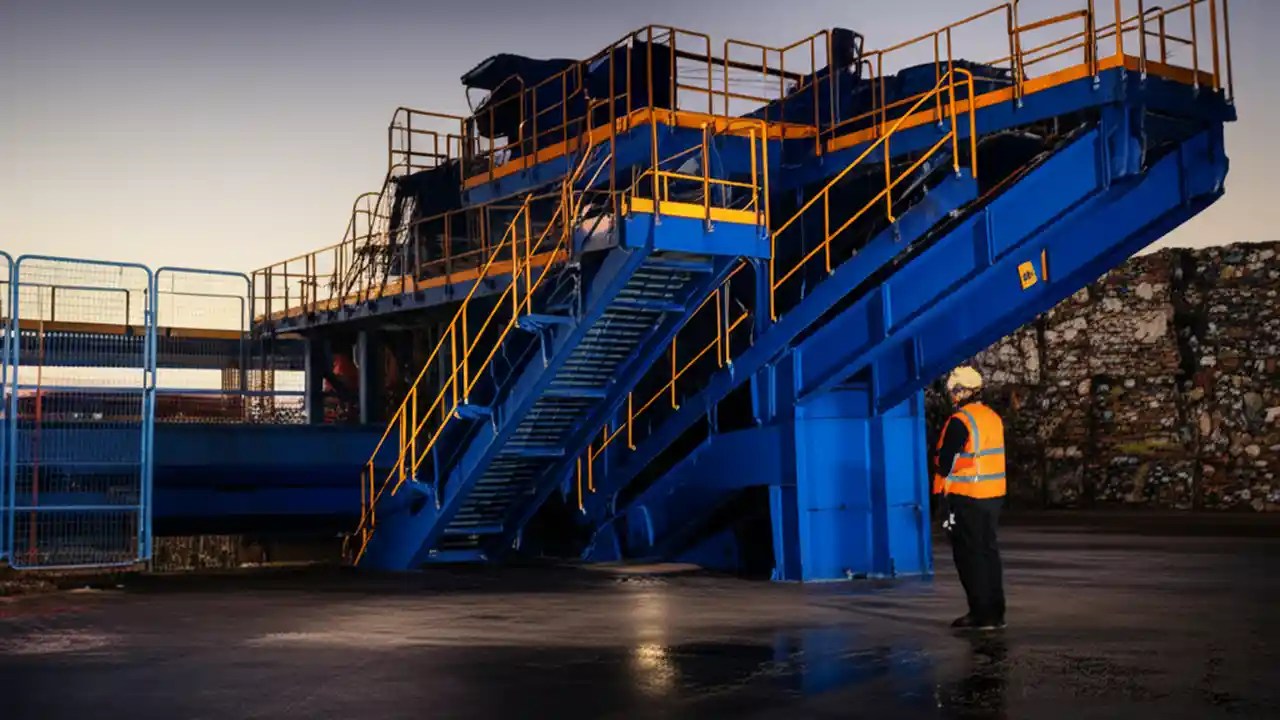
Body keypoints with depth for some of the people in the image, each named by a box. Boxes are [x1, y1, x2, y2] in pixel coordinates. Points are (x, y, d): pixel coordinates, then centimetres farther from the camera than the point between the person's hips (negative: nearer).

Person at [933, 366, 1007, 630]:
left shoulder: (959, 421, -15)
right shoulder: (993, 418, 10)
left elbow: (946, 463, -17)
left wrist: (942, 498, -13)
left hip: (966, 499, -8)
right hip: (993, 497, 8)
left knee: (970, 555, 0)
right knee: (989, 551, 14)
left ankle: (982, 614, 1)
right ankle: (996, 613, 18)